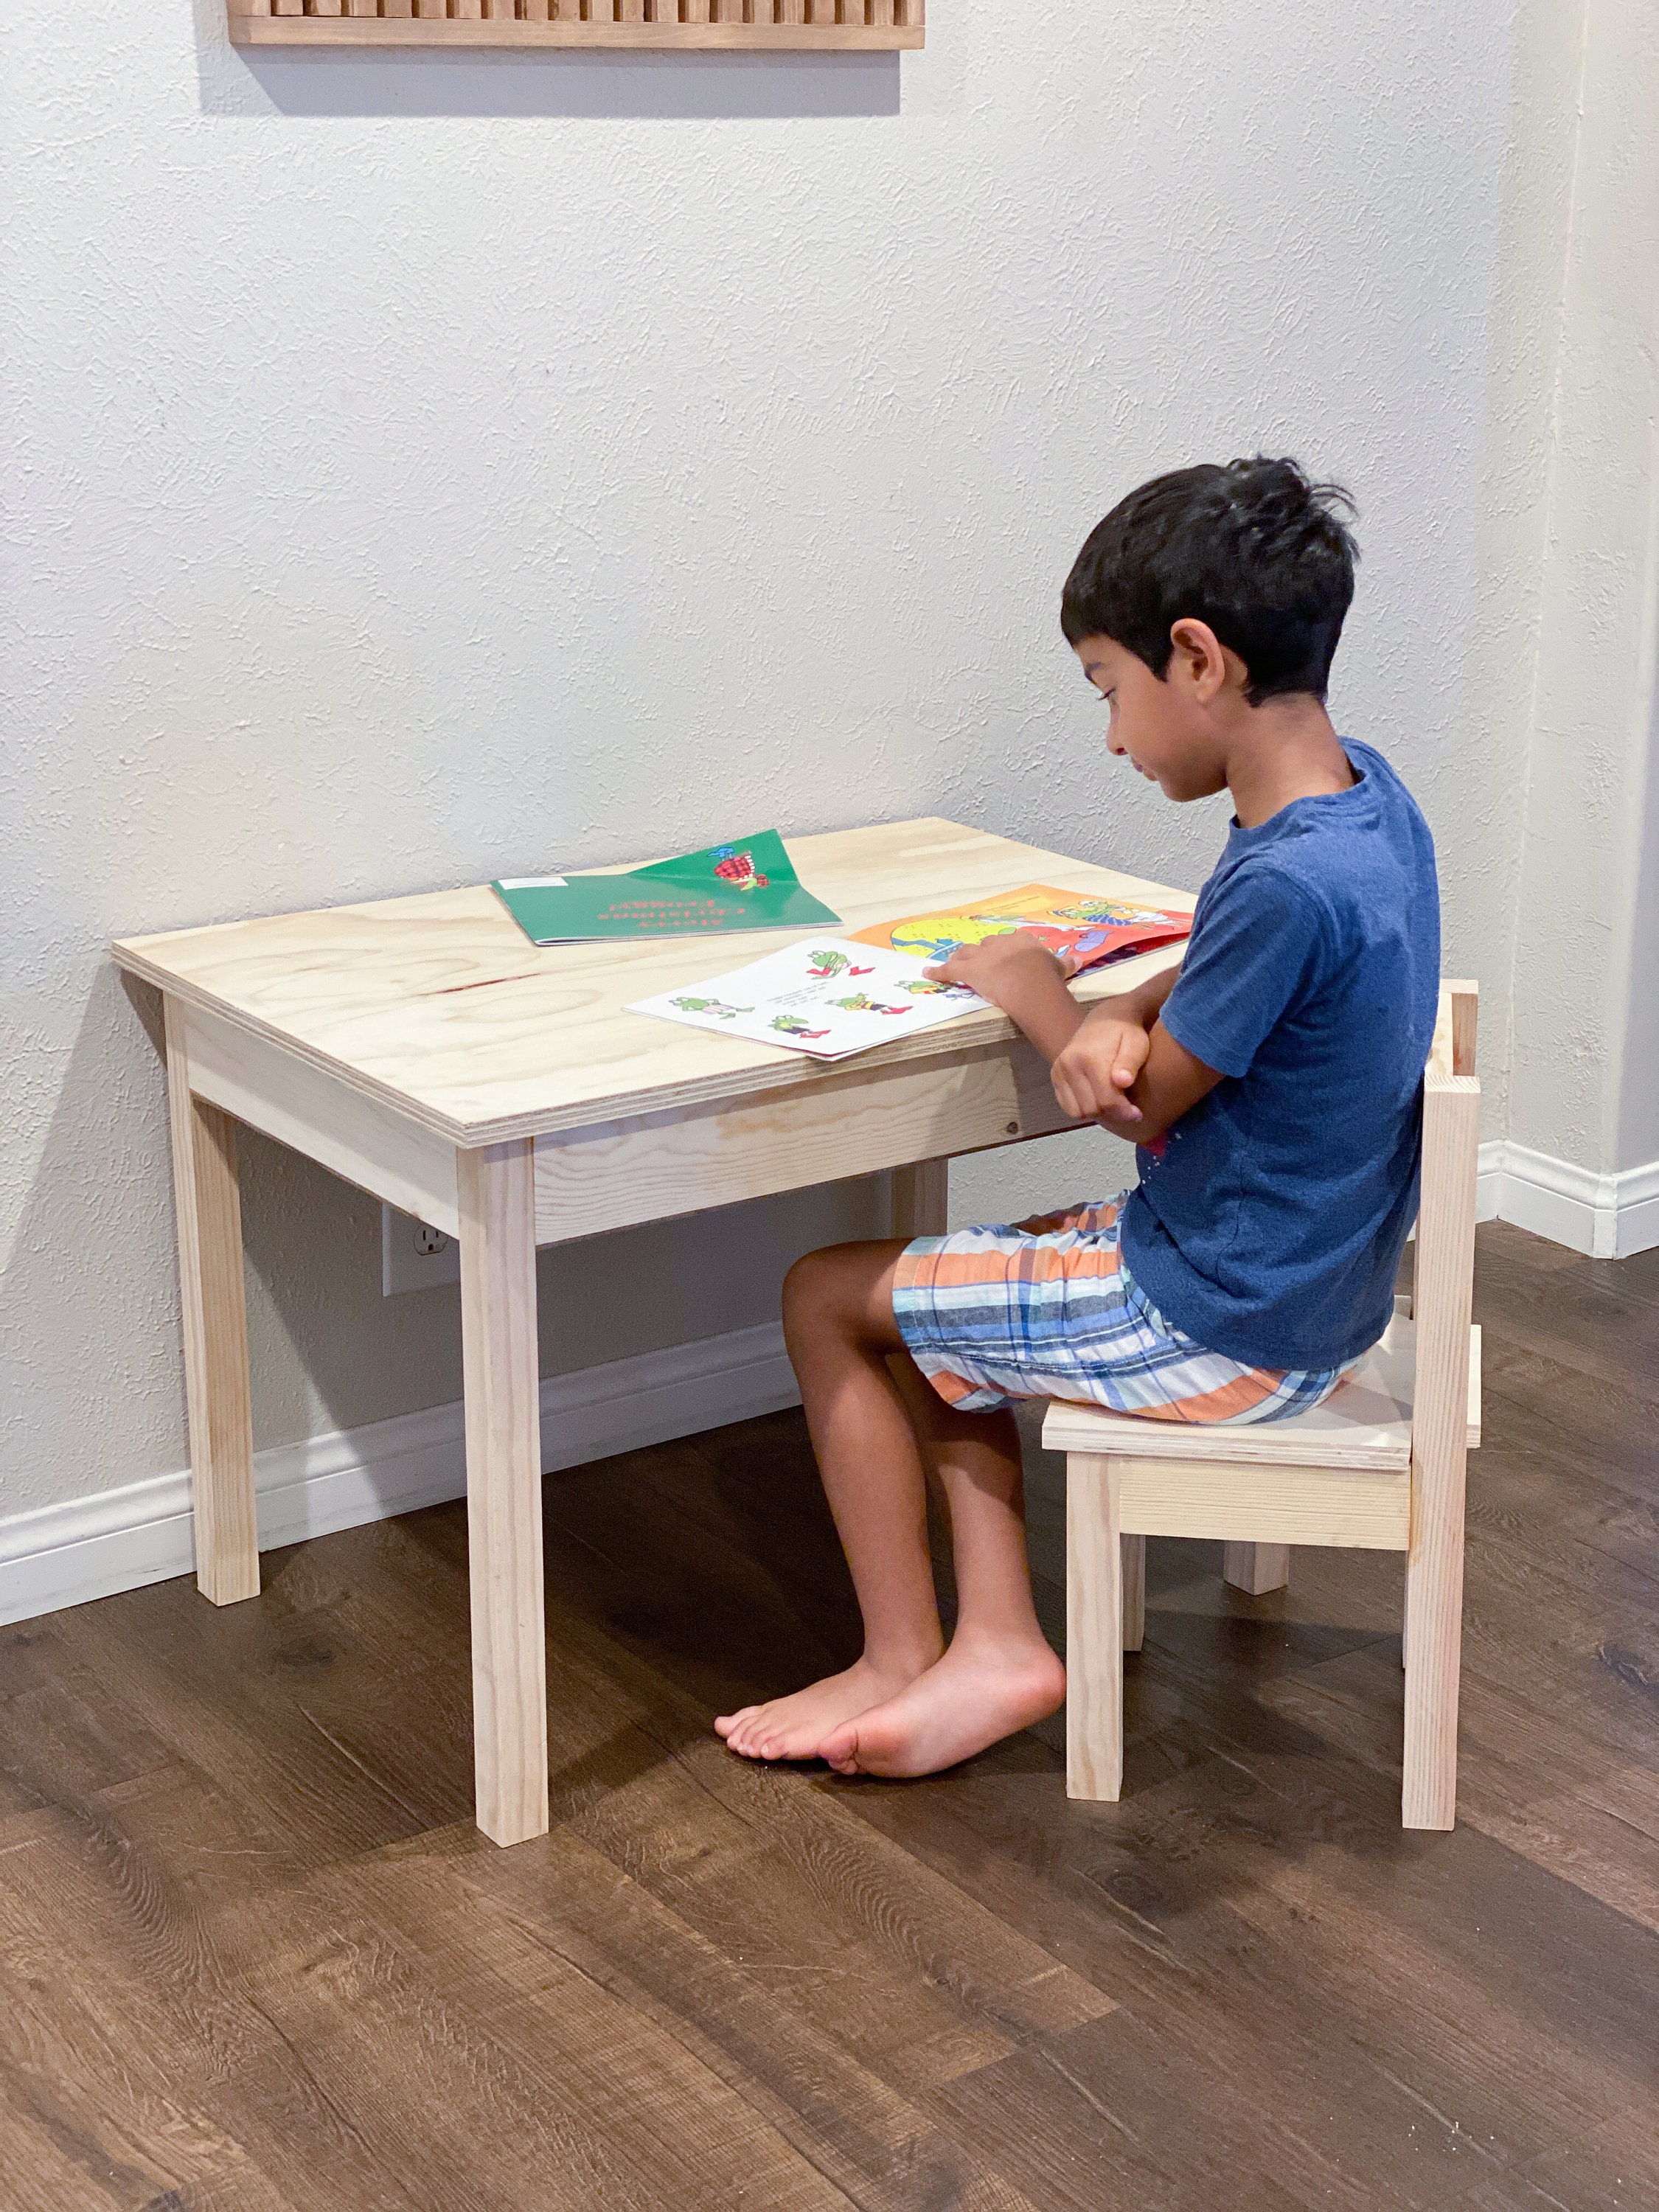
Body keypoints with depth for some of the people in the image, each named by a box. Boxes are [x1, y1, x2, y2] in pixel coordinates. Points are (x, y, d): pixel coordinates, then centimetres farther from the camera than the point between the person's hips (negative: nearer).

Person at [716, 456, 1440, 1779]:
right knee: (937, 1291, 22)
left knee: (830, 1300, 3)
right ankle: (996, 1644, 13)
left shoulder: (1289, 883, -30)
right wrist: (1118, 1015, -10)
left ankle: (901, 1659, 15)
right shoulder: (1367, 790, -2)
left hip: (1223, 1330, -9)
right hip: (1309, 1275, 9)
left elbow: (1149, 1104, -17)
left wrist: (1033, 989, 1)